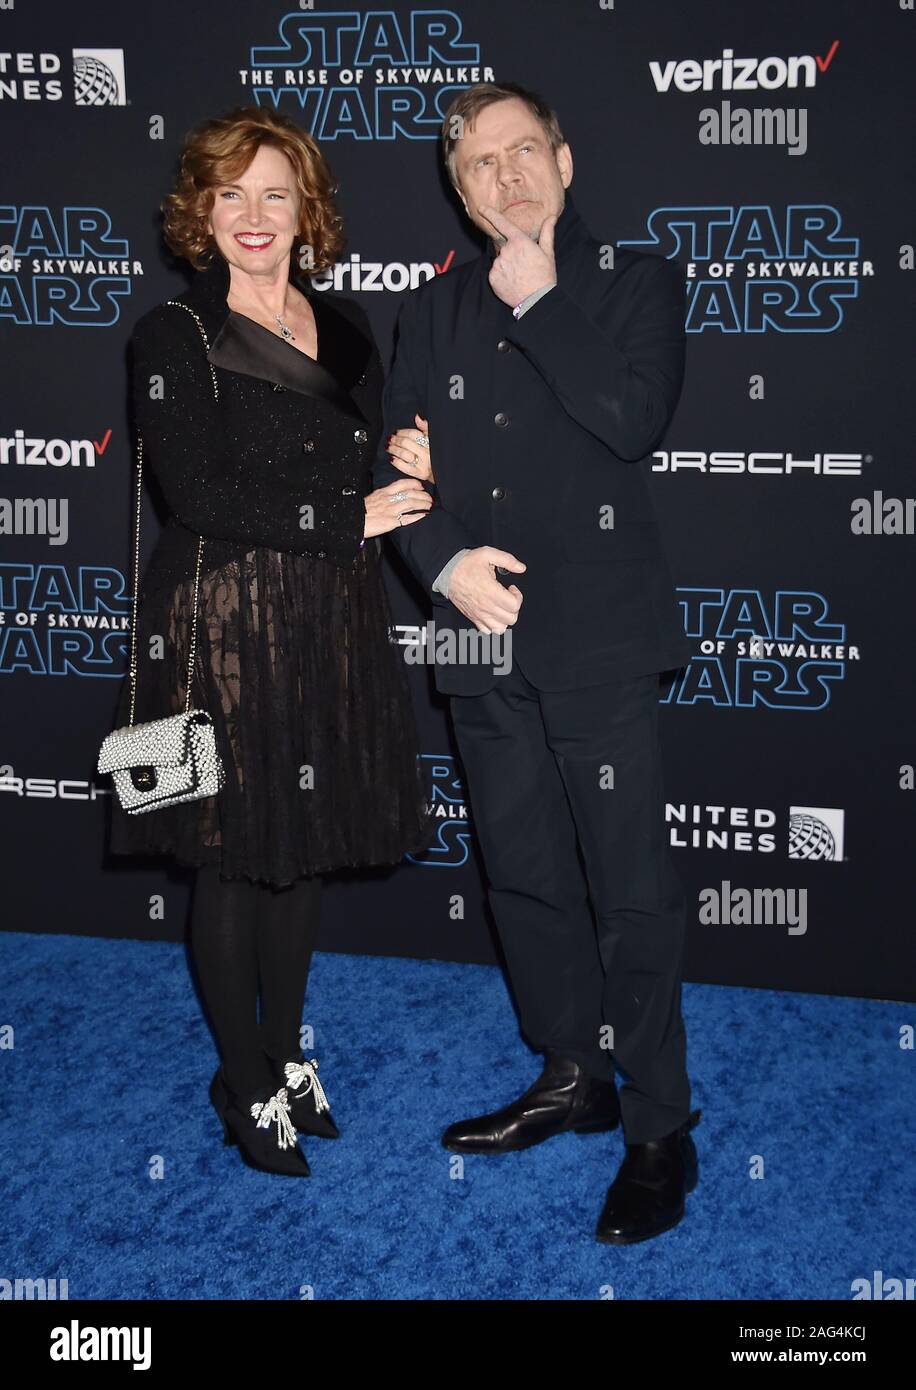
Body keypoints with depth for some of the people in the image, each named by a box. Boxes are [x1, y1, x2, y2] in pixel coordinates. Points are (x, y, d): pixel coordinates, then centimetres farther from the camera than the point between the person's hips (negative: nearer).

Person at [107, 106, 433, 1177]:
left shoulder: (346, 332, 11)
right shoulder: (174, 337, -6)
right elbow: (197, 497, -16)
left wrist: (407, 478, -6)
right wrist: (351, 518, -16)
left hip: (332, 626, 5)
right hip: (221, 627, -5)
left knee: (307, 847, 14)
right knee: (233, 857, 5)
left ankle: (286, 1051, 31)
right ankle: (244, 1080, 22)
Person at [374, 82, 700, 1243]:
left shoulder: (634, 283, 2)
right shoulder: (433, 310, 14)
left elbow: (632, 419, -15)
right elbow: (396, 463, 8)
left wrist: (535, 302, -11)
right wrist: (443, 560, -10)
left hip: (598, 637, -5)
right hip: (482, 638, 5)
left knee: (630, 887, -4)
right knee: (524, 874, 14)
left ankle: (660, 1131, 8)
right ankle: (572, 1078, 31)